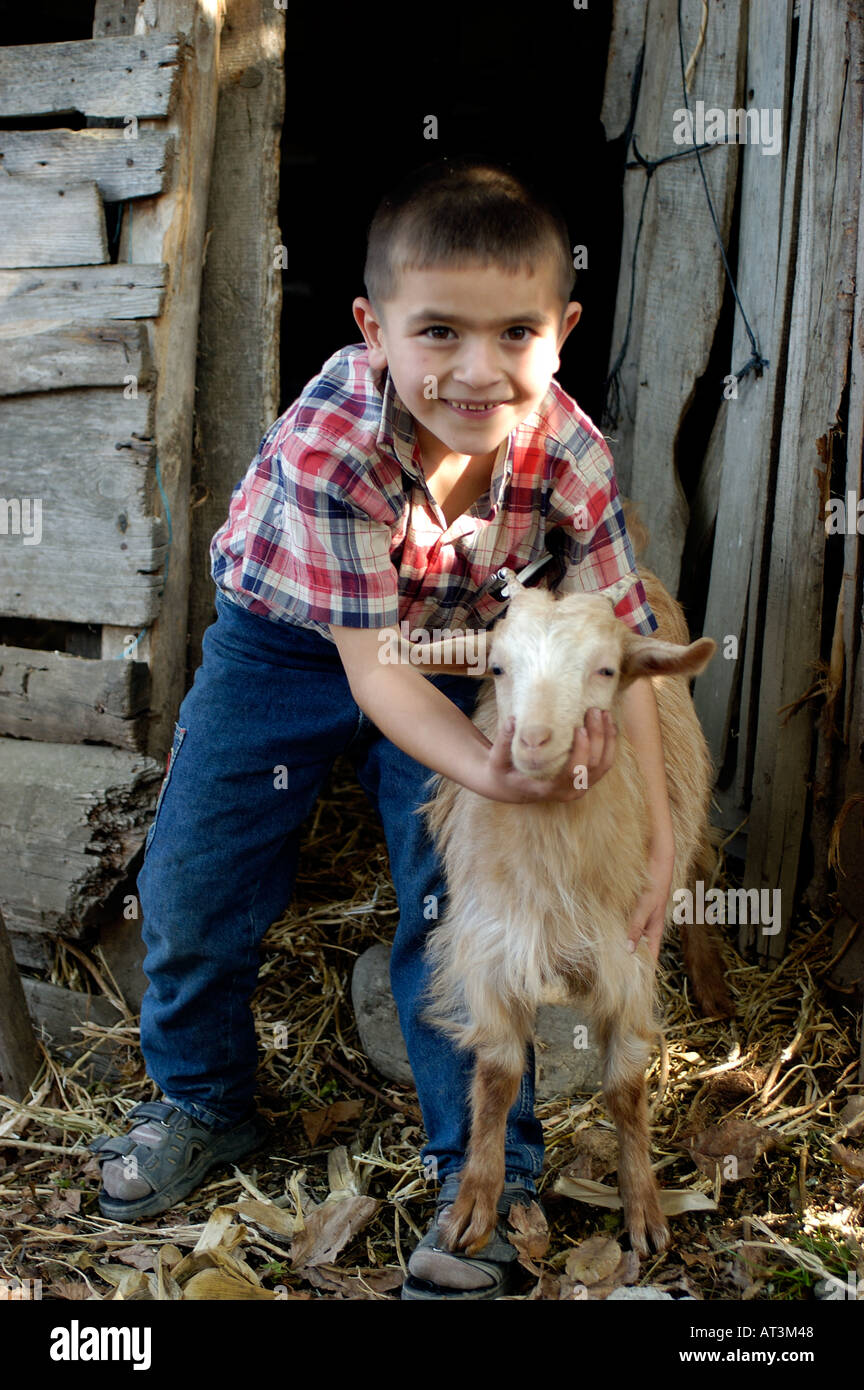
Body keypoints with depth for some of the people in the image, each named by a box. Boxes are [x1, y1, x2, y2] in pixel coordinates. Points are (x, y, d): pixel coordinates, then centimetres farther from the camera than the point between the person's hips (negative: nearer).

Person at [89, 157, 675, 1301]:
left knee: (461, 897, -7)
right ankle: (203, 1101, 30)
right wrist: (490, 775, -50)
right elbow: (373, 669, -34)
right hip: (285, 642, 0)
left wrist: (659, 840, -23)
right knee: (193, 878, 3)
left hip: (456, 655, 1)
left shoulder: (572, 458, -27)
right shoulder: (328, 444, -37)